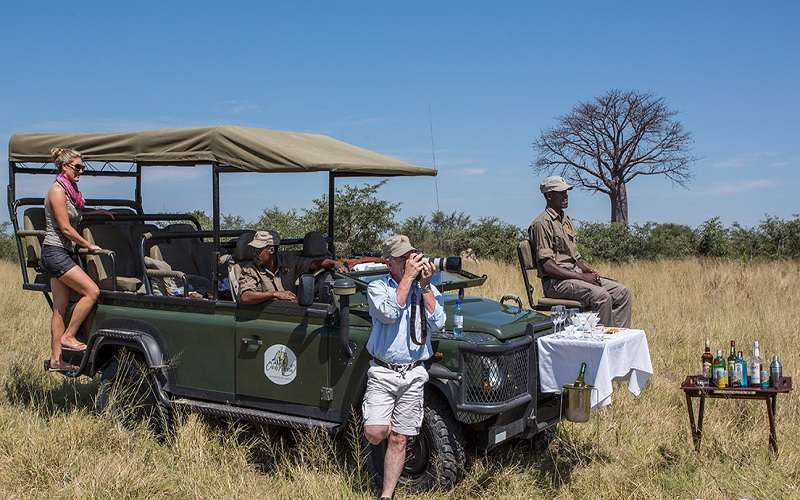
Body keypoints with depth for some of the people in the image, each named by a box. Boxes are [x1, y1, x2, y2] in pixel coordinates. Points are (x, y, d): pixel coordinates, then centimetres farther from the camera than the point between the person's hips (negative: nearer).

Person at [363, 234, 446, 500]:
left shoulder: (428, 289, 7)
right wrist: (408, 277, -18)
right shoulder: (377, 287, -2)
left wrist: (425, 284, -11)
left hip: (413, 375, 2)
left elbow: (436, 323, -8)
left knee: (398, 440, 6)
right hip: (382, 372, -2)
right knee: (375, 433, -15)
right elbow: (389, 313, -21)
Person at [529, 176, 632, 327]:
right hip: (556, 281, -9)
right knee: (602, 296, -28)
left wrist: (590, 271, 2)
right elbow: (546, 265, -18)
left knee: (622, 292, -1)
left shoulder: (567, 220, 19)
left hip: (575, 275, 9)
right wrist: (581, 277, -18)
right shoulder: (542, 223, -11)